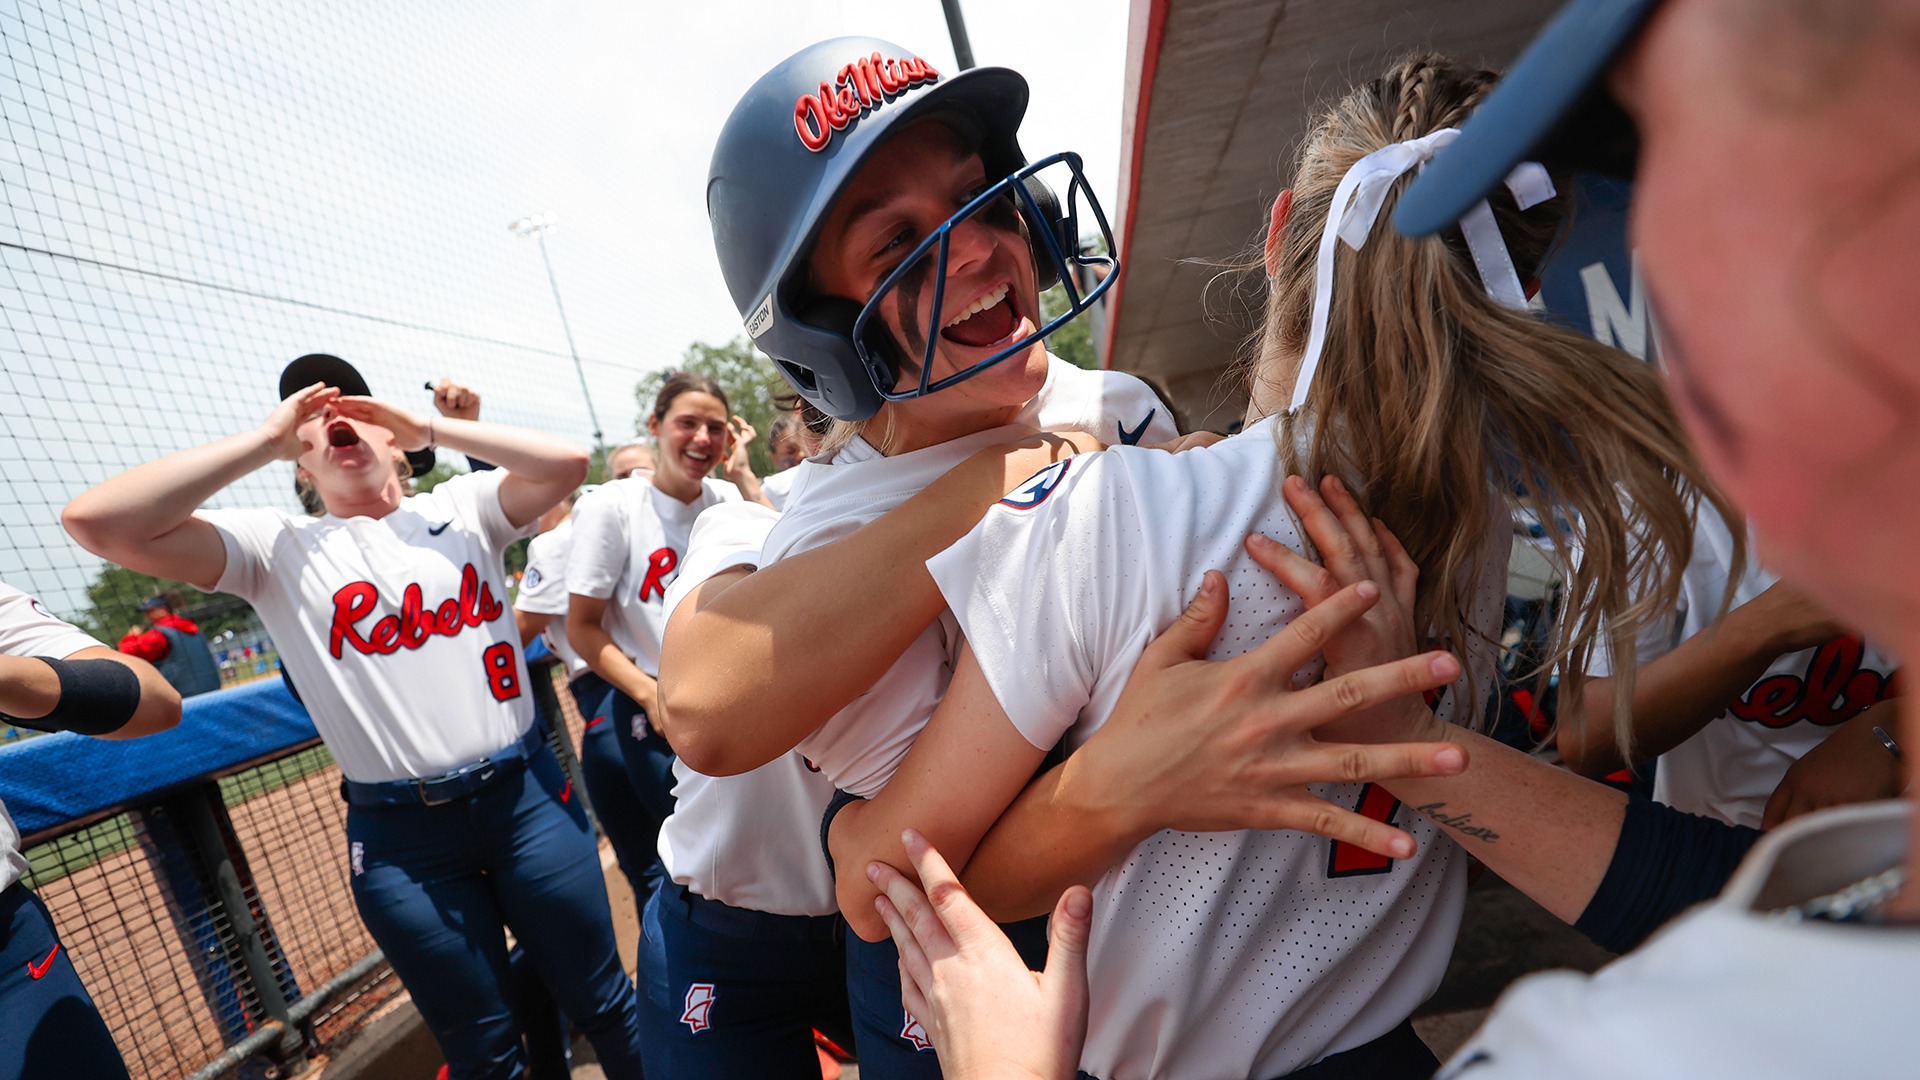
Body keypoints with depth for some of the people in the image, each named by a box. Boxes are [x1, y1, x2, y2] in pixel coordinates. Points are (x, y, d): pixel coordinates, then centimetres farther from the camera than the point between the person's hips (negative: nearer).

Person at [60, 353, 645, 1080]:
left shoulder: (461, 508, 4)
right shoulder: (278, 548, 2)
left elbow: (566, 462, -12)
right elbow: (96, 522, -12)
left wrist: (429, 427, -5)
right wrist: (268, 437, -7)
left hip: (526, 793, 1)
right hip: (402, 834, 0)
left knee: (606, 1005, 15)